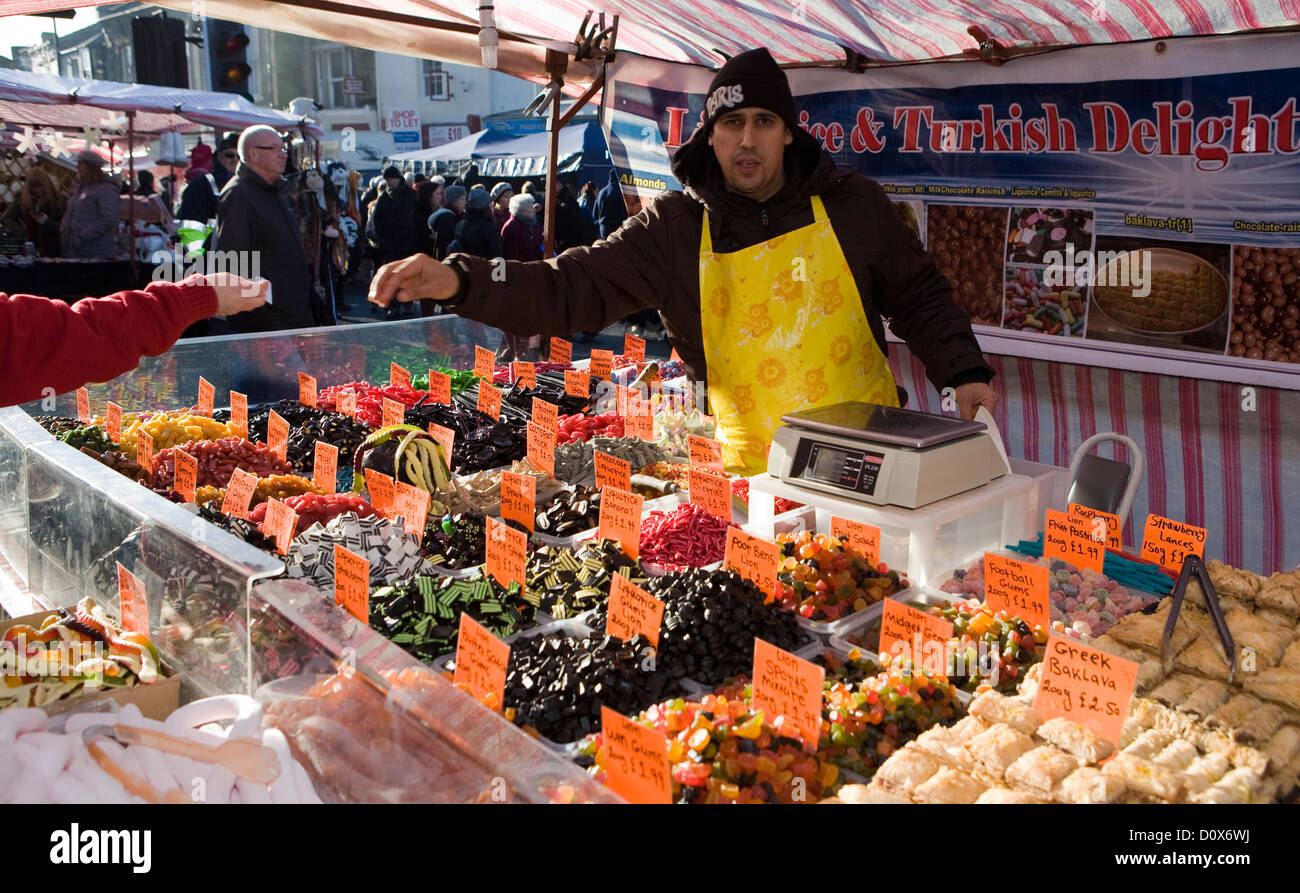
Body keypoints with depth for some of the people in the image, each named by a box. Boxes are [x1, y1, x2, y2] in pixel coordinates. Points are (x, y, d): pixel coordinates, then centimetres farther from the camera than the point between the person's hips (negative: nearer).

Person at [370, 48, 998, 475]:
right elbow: (573, 289, -8)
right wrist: (459, 282, -21)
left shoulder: (853, 205, 1)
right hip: (752, 475, 0)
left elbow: (920, 299, 12)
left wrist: (963, 371, -2)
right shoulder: (675, 228, -2)